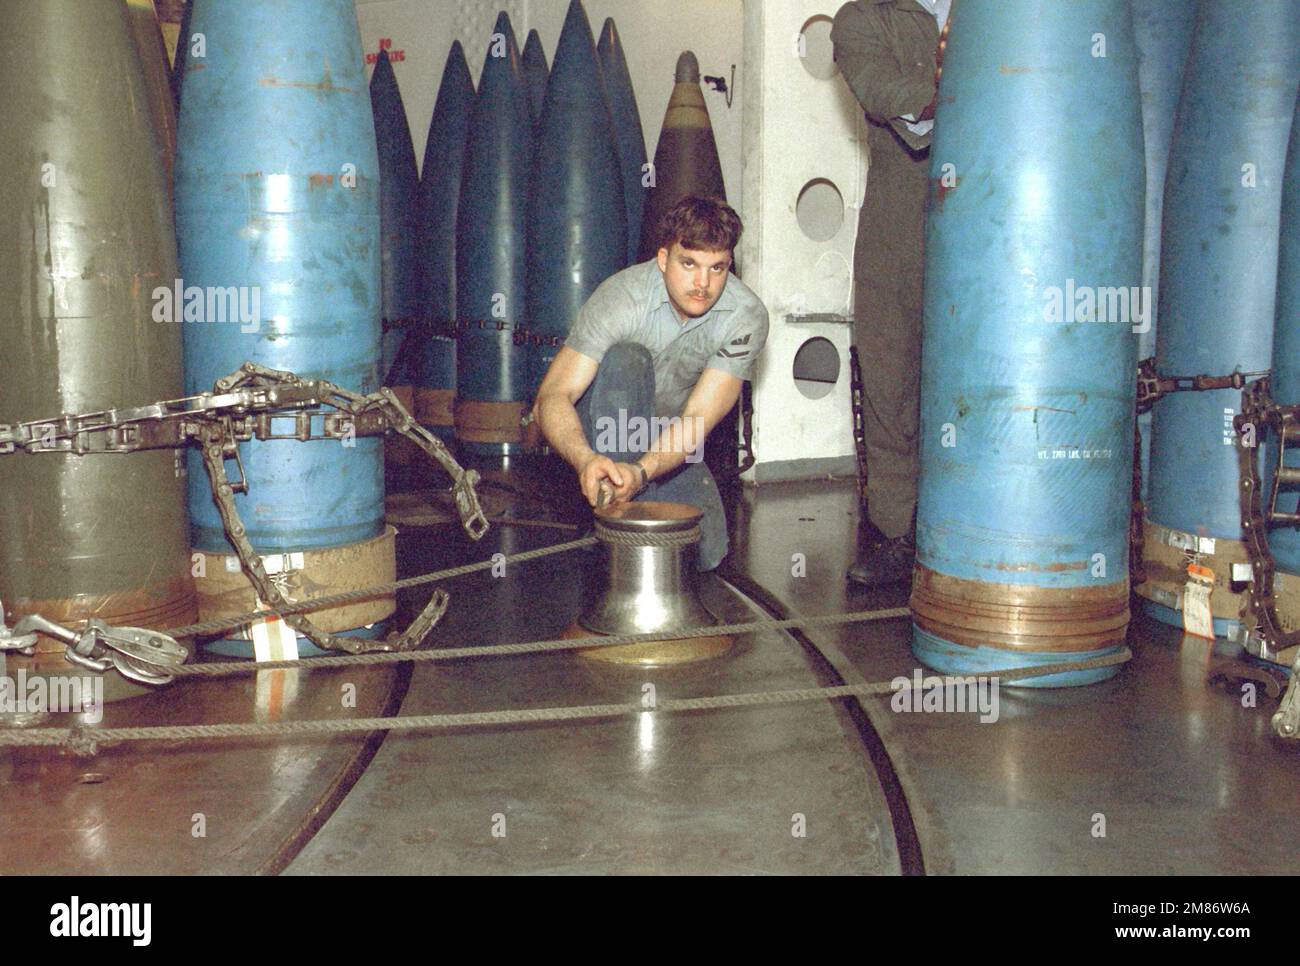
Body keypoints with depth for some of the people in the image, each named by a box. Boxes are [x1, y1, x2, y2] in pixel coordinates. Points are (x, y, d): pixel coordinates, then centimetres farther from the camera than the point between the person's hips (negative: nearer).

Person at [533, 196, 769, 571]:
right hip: (604, 427, -2)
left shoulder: (746, 317, -20)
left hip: (670, 442, 3)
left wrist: (642, 471, -47)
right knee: (625, 357, -34)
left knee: (707, 552, -17)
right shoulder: (621, 297, -27)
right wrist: (586, 459, -55)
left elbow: (697, 420, -27)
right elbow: (552, 397, -33)